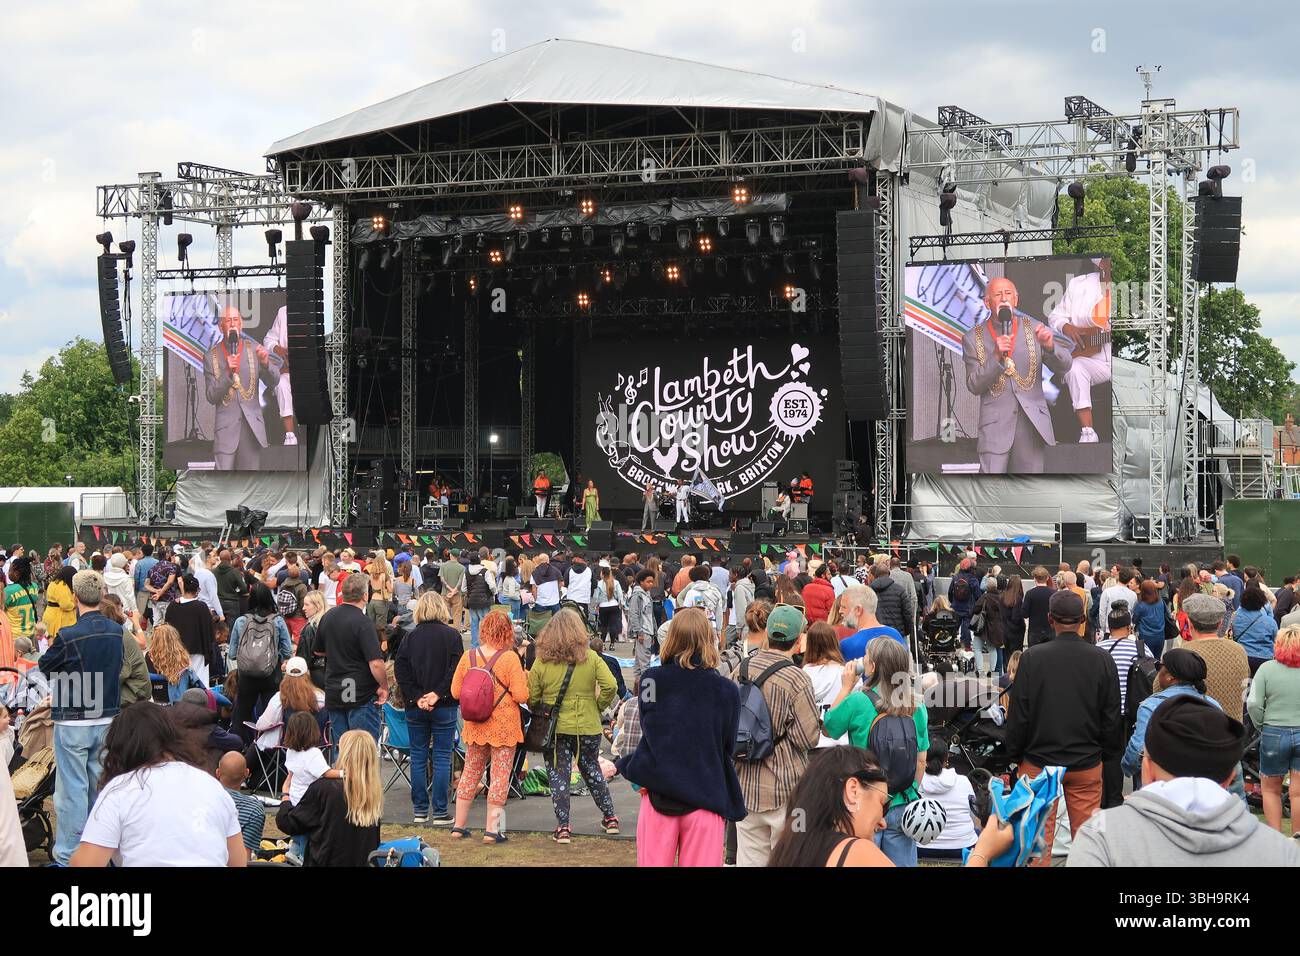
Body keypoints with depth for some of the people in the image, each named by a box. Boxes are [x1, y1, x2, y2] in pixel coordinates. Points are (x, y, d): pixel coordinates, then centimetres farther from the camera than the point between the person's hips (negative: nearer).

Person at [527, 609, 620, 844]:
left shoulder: (542, 661, -8)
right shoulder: (591, 658, -5)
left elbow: (532, 698, -5)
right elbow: (610, 686, -12)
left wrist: (540, 714, 15)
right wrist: (599, 706, 5)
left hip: (555, 727, -2)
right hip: (588, 727, 2)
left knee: (558, 775, 7)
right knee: (592, 770, 20)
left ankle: (562, 827, 3)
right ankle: (610, 818, 25)